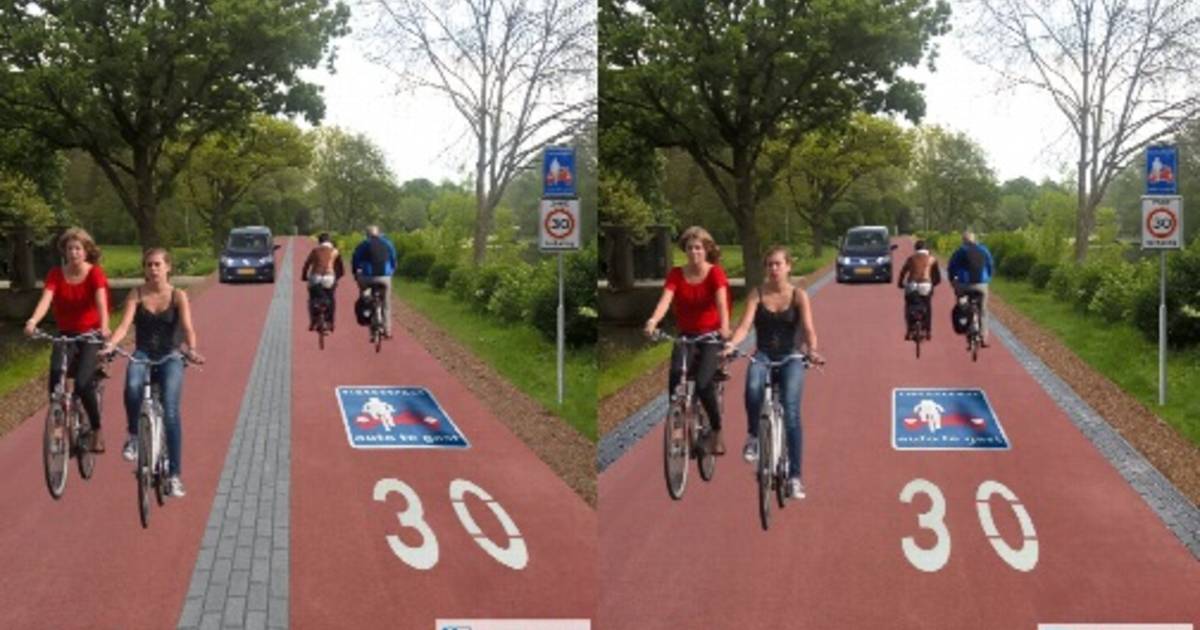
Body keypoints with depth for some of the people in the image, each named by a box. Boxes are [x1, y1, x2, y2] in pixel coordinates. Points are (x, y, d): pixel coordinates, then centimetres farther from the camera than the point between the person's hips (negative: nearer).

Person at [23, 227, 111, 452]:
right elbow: (46, 299, -19)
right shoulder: (56, 274, -3)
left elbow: (101, 301, -25)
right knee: (56, 371, -25)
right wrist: (33, 321, -39)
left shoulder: (95, 273, -10)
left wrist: (104, 327, -44)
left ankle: (97, 429, 2)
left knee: (82, 383, -19)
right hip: (66, 335, 2)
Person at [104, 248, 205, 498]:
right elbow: (125, 324, -9)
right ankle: (134, 435, -9)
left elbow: (187, 327, -14)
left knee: (170, 412, -17)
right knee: (132, 386, -35)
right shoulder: (137, 295, 2)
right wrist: (110, 344, -30)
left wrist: (191, 350, -34)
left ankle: (174, 475, -10)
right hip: (143, 355, 1)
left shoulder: (178, 296, -1)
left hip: (170, 357, -1)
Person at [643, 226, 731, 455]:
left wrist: (724, 326, -43)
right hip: (686, 336, 2)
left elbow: (721, 301, -23)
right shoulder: (676, 274, -1)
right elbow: (665, 299, -18)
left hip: (711, 337, -2)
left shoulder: (715, 273, -7)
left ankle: (717, 431, 1)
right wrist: (653, 321, -39)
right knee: (676, 374, -26)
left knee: (703, 382, -21)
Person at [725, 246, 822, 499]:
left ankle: (794, 476, -8)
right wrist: (731, 343, -30)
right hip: (763, 356, 1)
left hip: (790, 358, 0)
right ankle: (753, 436, -8)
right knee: (753, 387, -35)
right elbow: (745, 325, -9)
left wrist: (812, 351, -32)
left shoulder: (799, 296, 0)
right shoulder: (757, 295, 3)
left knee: (791, 414, -16)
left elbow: (808, 329, -11)